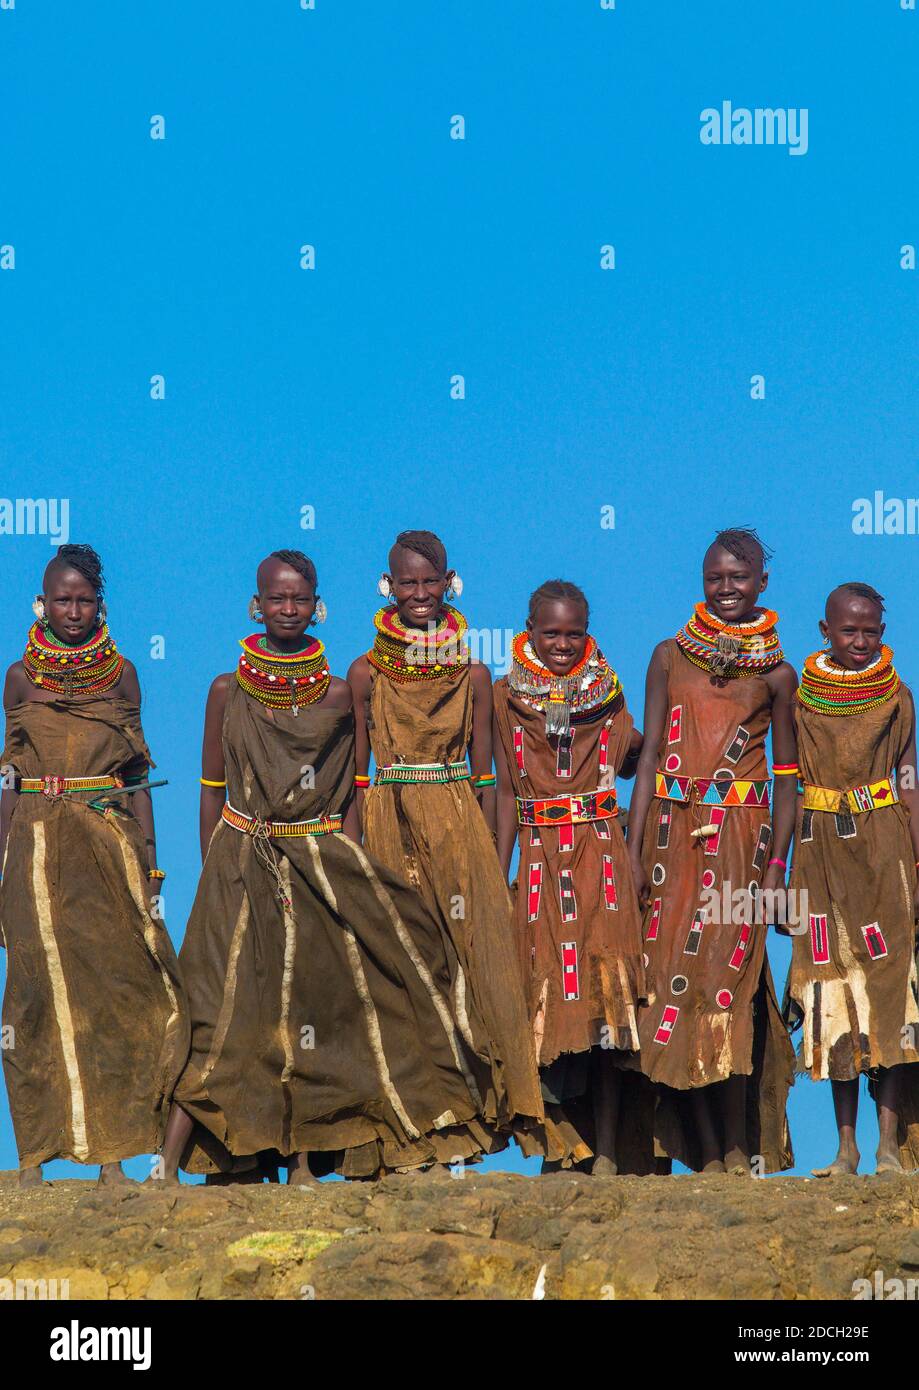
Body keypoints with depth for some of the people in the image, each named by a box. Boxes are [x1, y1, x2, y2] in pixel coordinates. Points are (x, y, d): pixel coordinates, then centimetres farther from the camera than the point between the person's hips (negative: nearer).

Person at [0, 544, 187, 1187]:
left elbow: (137, 775, 9)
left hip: (111, 844, 1)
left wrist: (150, 862, 2)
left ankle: (112, 1151, 0)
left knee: (117, 986, -4)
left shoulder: (121, 674, 8)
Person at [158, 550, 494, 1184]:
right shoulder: (228, 692, 3)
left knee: (311, 1010, 2)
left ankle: (304, 1162, 9)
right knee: (226, 1014, -8)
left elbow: (350, 797, 6)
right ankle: (170, 1165, -8)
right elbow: (212, 792, 7)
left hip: (321, 866, 1)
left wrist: (345, 870, -1)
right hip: (242, 867, -1)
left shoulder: (337, 694, 4)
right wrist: (212, 875, 2)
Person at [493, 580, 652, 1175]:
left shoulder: (607, 694, 10)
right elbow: (507, 791, 6)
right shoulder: (508, 697, 7)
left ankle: (607, 1149, -3)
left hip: (602, 856, 0)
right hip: (541, 862, 0)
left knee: (607, 994, -6)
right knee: (550, 992, -3)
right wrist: (499, 873, 1)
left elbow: (634, 760, 12)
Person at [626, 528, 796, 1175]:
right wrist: (634, 851, -1)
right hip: (672, 836, 2)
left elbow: (786, 776, 6)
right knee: (671, 974, -1)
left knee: (726, 982, -8)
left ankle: (739, 1151, -2)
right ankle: (704, 1147, 8)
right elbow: (650, 756, 6)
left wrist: (777, 865, -2)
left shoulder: (776, 674, 5)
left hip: (738, 842, -2)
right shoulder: (671, 656, 8)